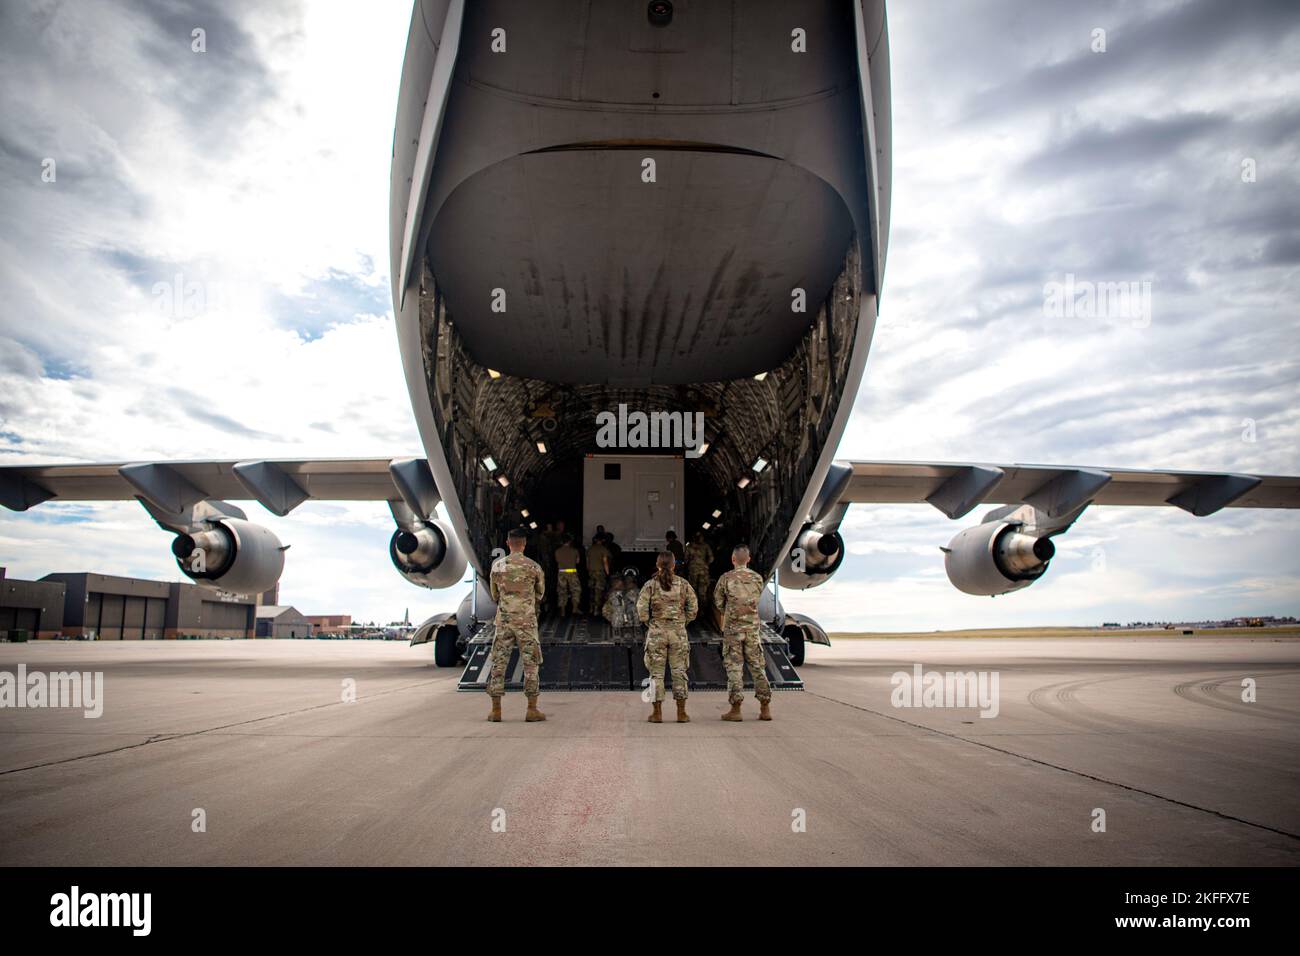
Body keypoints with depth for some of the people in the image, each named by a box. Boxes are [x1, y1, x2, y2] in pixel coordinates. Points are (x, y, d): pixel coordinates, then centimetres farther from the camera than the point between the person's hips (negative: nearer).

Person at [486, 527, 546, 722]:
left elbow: (494, 595, 12)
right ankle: (532, 710, 4)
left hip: (503, 620, 2)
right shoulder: (533, 566, -4)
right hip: (526, 620, -2)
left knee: (499, 663, 7)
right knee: (531, 664, 4)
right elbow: (540, 594, 9)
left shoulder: (497, 565, 2)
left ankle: (496, 710, 8)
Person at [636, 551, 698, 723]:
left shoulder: (650, 585, -4)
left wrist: (649, 624, 5)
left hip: (656, 632, -1)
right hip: (678, 632, 1)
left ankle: (657, 713, 7)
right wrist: (683, 623, 12)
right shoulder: (683, 584, 1)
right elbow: (693, 607, 1)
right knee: (679, 672, 7)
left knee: (656, 673, 6)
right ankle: (681, 713, 8)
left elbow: (641, 608, -9)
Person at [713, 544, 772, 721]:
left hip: (732, 628, -3)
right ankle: (765, 709, 8)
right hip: (752, 628, 3)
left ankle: (735, 709, 0)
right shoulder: (757, 578, 3)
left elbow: (718, 602, 4)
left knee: (734, 667, 1)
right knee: (757, 666, 8)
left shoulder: (726, 578, -6)